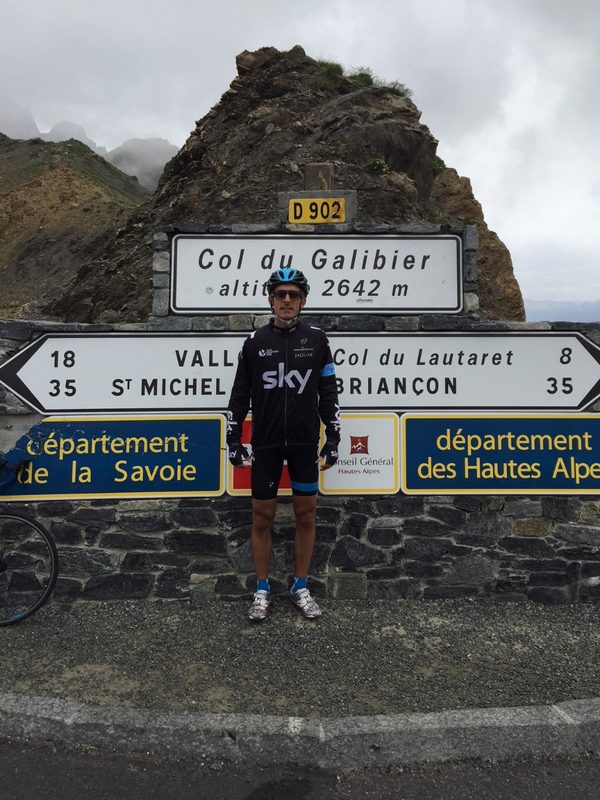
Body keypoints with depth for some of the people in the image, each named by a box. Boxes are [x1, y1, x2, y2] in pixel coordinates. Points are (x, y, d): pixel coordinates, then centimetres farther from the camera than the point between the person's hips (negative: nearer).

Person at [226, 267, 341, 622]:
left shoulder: (316, 339, 2)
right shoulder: (255, 341, 2)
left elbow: (329, 392, 5)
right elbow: (240, 394, 6)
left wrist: (333, 439, 1)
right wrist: (234, 442, 3)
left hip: (305, 442, 0)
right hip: (265, 443, 0)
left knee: (306, 515, 9)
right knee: (262, 517, 7)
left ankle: (301, 587, 25)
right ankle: (262, 590, 23)